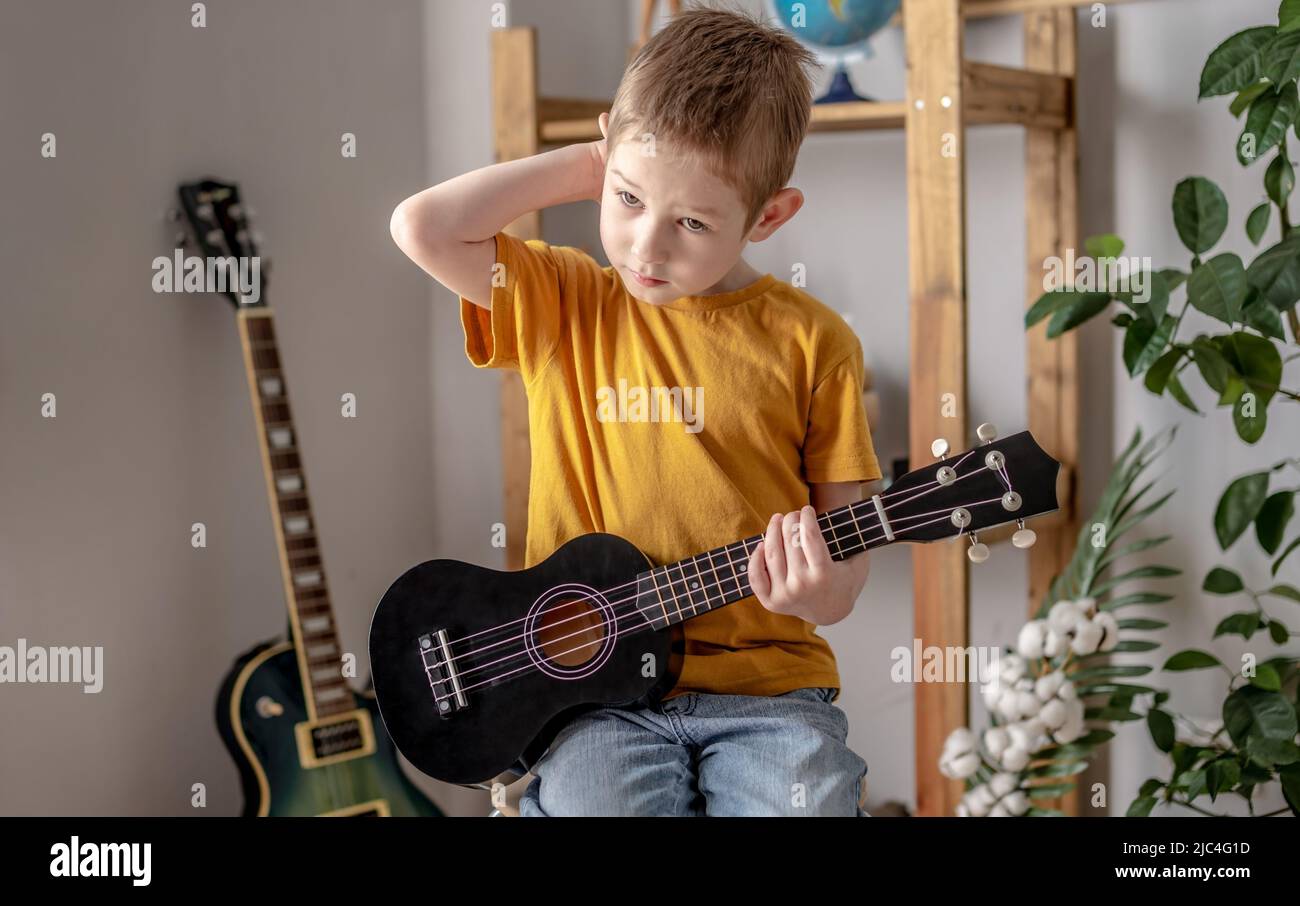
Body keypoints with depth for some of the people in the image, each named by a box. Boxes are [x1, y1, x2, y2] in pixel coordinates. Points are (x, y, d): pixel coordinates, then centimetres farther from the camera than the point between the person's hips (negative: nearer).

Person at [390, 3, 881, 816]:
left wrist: (826, 592, -17)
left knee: (804, 799, -25)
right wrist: (582, 167, 2)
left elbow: (848, 524, 6)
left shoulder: (811, 342, 4)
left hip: (764, 683, 0)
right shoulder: (560, 307, 7)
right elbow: (423, 229, -5)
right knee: (593, 800, -27)